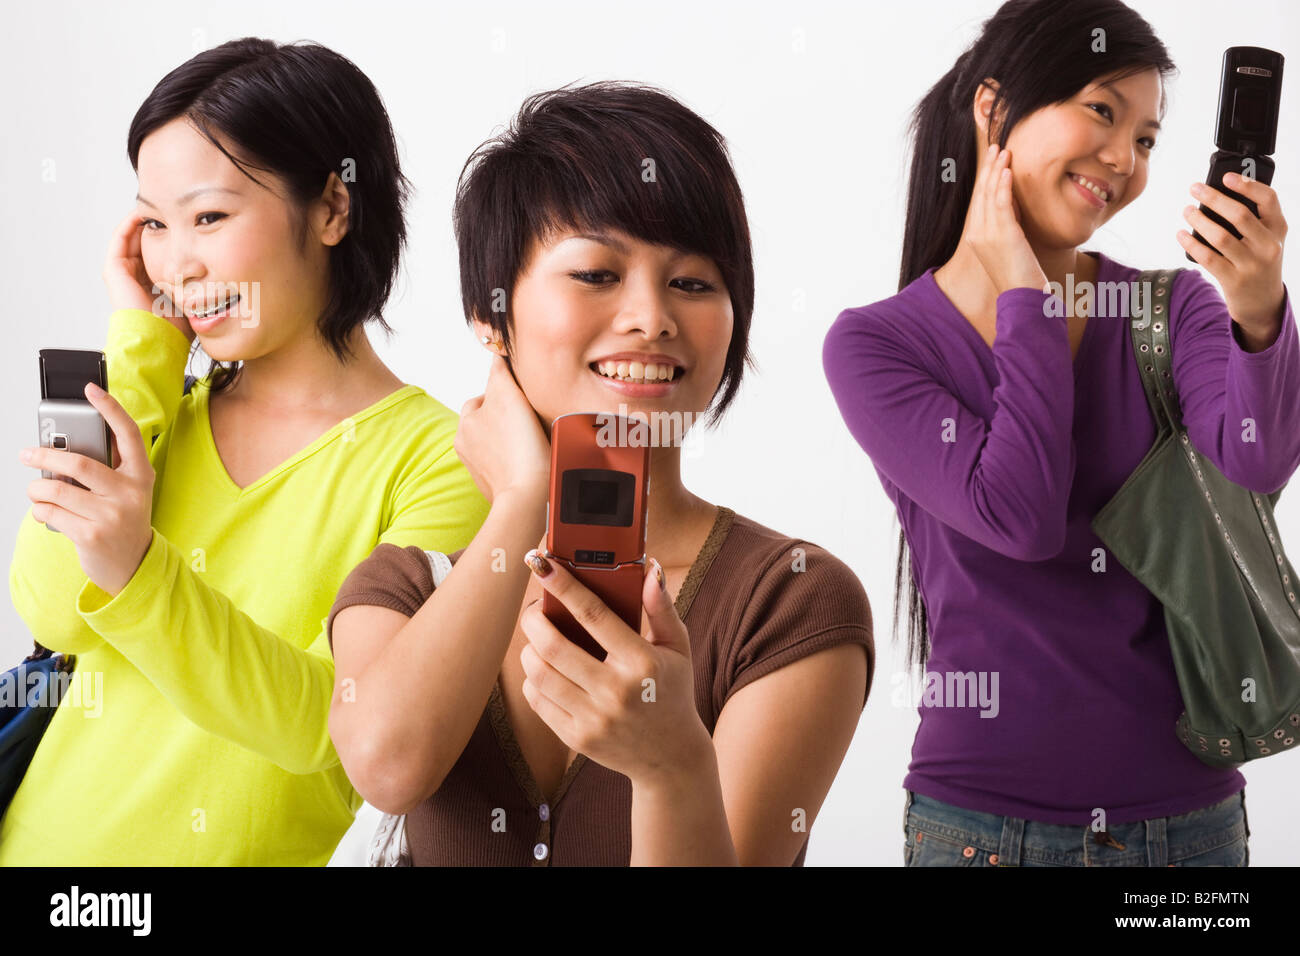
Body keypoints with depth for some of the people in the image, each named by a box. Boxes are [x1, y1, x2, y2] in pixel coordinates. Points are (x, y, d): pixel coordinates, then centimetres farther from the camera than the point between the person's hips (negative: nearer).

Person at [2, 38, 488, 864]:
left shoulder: (439, 462, -7)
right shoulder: (165, 412, 10)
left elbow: (330, 729, -13)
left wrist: (138, 573, -25)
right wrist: (140, 344, -1)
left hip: (251, 844, -5)